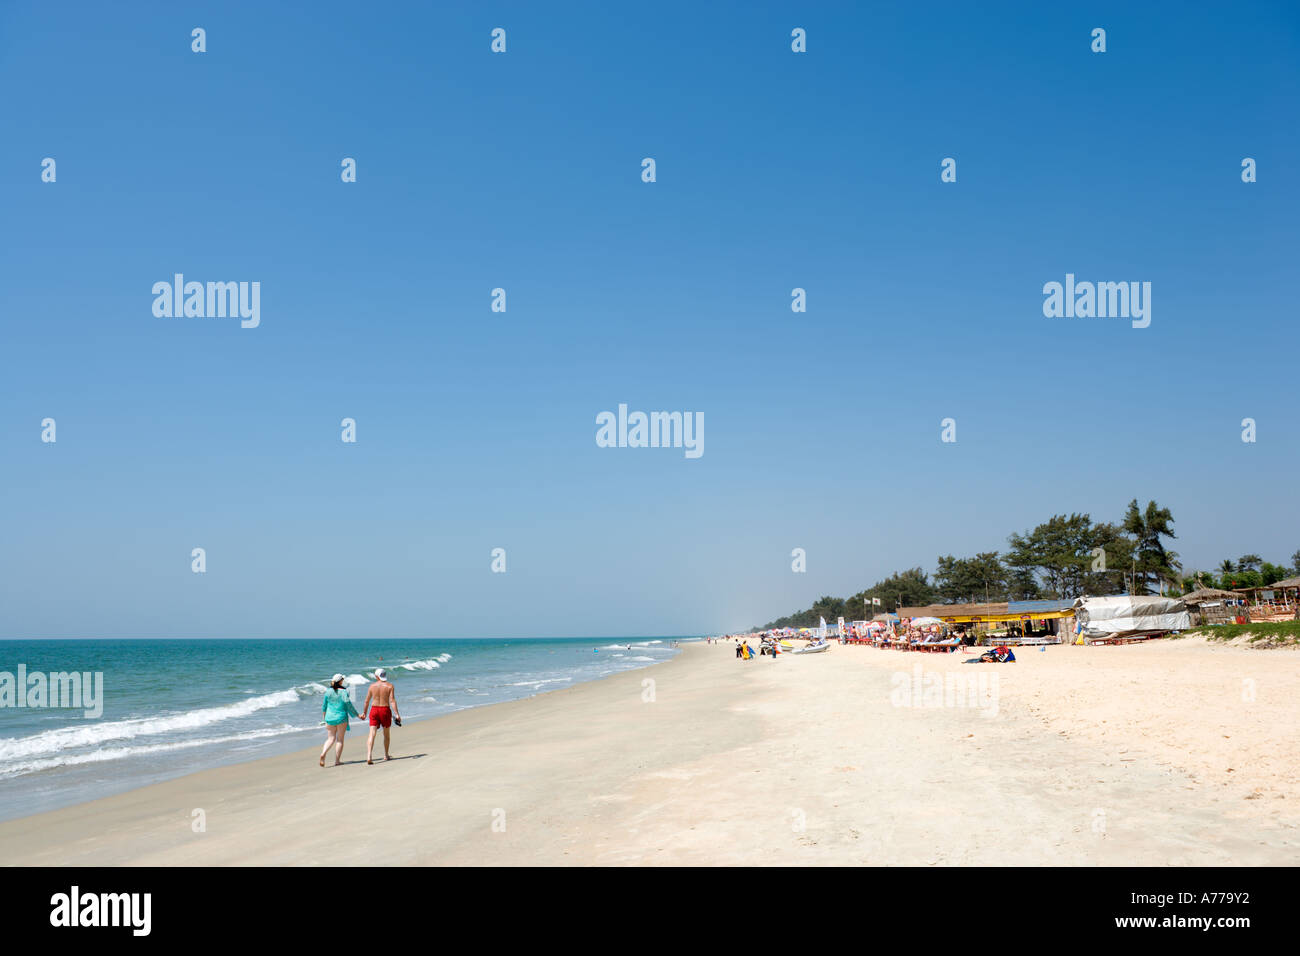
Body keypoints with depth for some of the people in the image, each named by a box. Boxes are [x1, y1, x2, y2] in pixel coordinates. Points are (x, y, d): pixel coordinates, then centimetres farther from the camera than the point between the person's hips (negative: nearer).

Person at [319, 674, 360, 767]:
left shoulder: (328, 692, 1)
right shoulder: (344, 693, -12)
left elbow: (324, 706, 8)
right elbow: (349, 707, -9)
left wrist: (325, 719, 22)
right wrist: (357, 715, 3)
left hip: (330, 717, 4)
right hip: (341, 718, -4)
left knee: (331, 738, 15)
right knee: (340, 739, 7)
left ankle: (323, 753, -9)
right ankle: (337, 761, 7)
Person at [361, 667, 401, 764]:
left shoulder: (372, 686, 2)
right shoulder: (390, 686, -5)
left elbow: (367, 701, 7)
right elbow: (392, 701, -14)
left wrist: (364, 713, 20)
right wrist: (397, 714, -15)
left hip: (374, 710, 1)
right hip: (385, 710, -1)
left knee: (372, 734, -4)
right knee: (386, 734, 18)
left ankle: (369, 756, -21)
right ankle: (386, 755, 29)